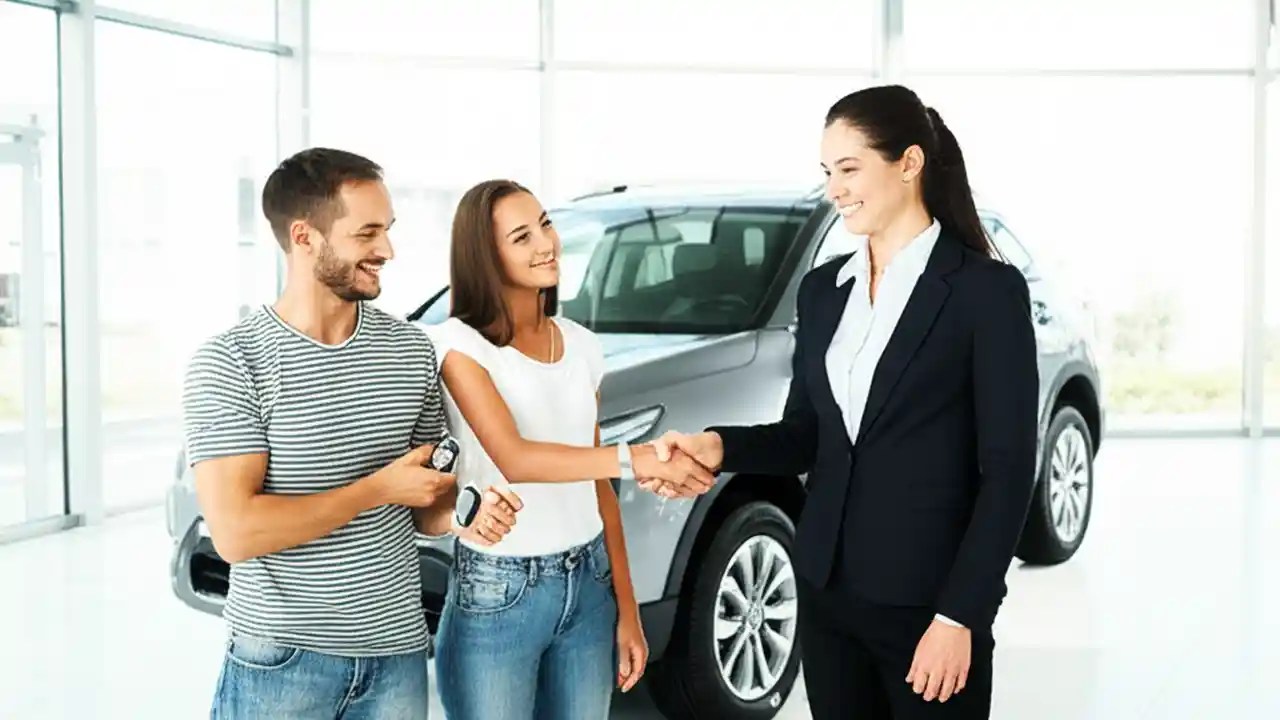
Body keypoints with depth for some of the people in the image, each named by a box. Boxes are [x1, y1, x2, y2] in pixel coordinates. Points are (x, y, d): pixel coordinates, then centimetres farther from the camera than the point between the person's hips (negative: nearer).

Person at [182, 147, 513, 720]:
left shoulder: (411, 349, 5)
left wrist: (458, 515, -9)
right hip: (280, 660, -4)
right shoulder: (230, 362, -11)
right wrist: (378, 489, -16)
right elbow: (235, 532, -19)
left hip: (397, 651, 4)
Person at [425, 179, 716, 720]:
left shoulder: (581, 345, 7)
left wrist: (626, 609, 9)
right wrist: (639, 460, -32)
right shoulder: (459, 344, -10)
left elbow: (596, 485, 10)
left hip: (588, 584, 5)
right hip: (496, 592, -5)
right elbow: (513, 460, -24)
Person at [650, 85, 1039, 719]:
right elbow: (804, 437, 12)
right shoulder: (822, 289, 9)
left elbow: (1008, 470, -11)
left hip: (928, 602, -5)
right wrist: (718, 446, -8)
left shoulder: (987, 289, -9)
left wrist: (959, 615, -15)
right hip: (827, 592, 5)